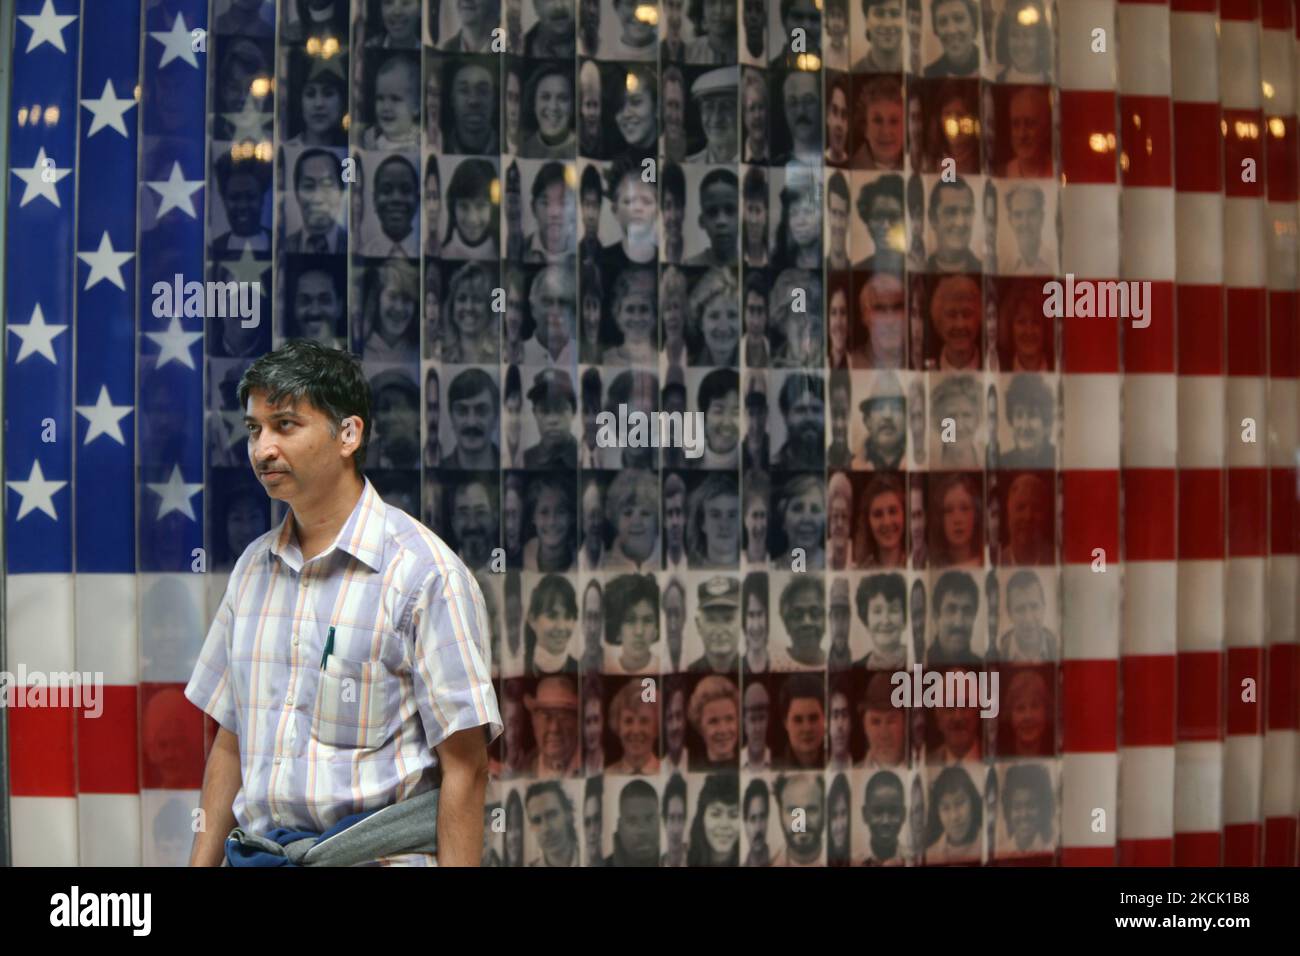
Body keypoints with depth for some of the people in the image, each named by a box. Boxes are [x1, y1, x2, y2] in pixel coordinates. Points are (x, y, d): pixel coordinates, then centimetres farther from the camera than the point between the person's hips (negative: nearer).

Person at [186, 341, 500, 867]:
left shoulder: (427, 572, -10)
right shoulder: (252, 567, 11)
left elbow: (464, 765, -13)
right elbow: (230, 744, 15)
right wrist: (202, 862, 10)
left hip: (379, 855, -6)